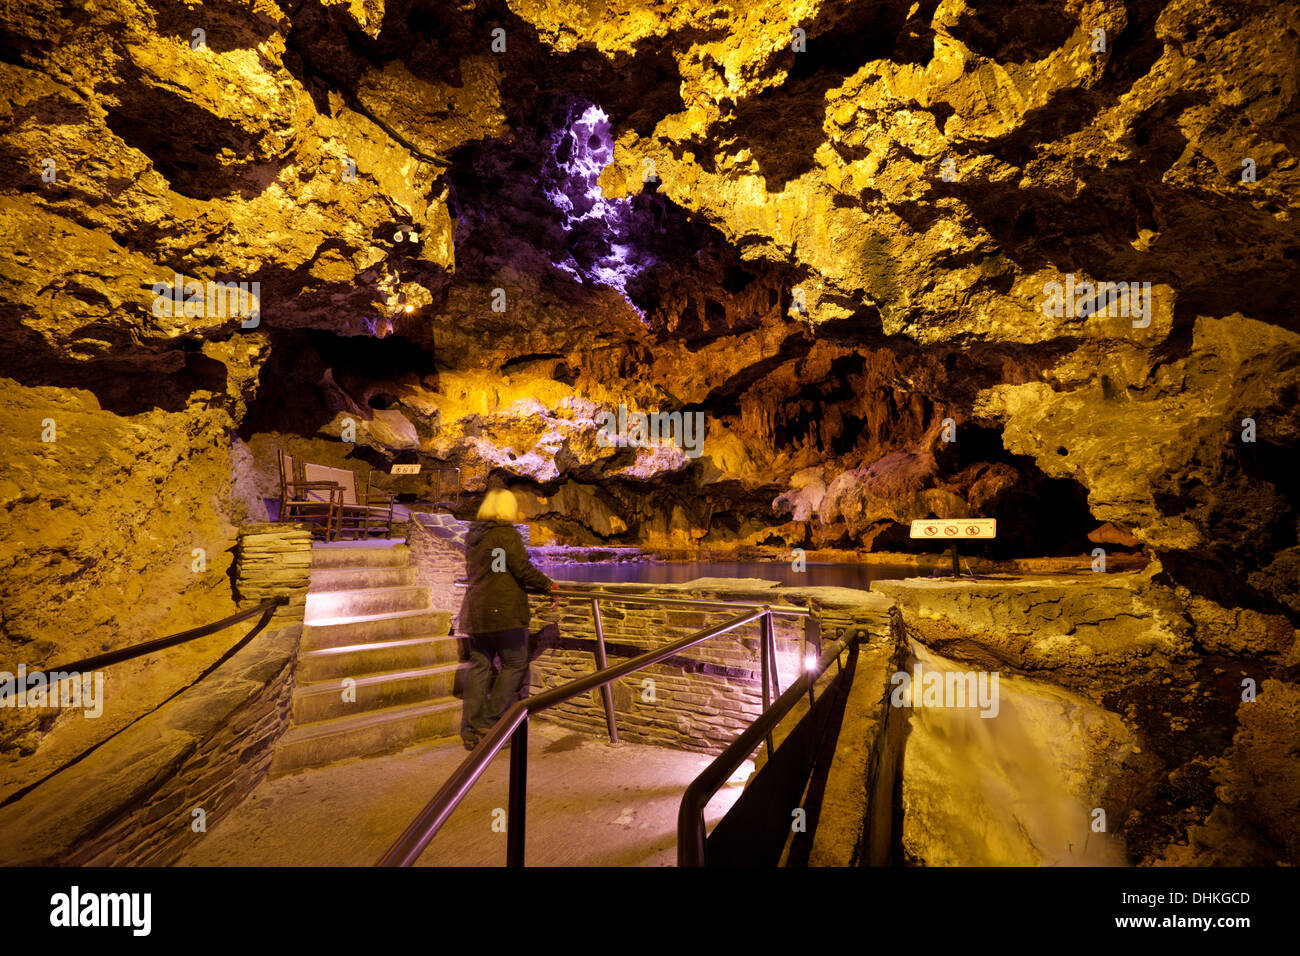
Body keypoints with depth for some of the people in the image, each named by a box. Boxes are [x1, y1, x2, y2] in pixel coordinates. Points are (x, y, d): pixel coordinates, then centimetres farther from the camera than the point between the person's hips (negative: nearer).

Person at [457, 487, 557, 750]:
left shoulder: (472, 536, 13)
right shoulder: (506, 534, -9)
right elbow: (524, 571, -13)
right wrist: (549, 585, 2)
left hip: (475, 613, 7)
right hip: (504, 611, -7)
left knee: (478, 666, 11)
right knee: (514, 665, 5)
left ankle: (471, 732, 14)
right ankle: (489, 724, 4)